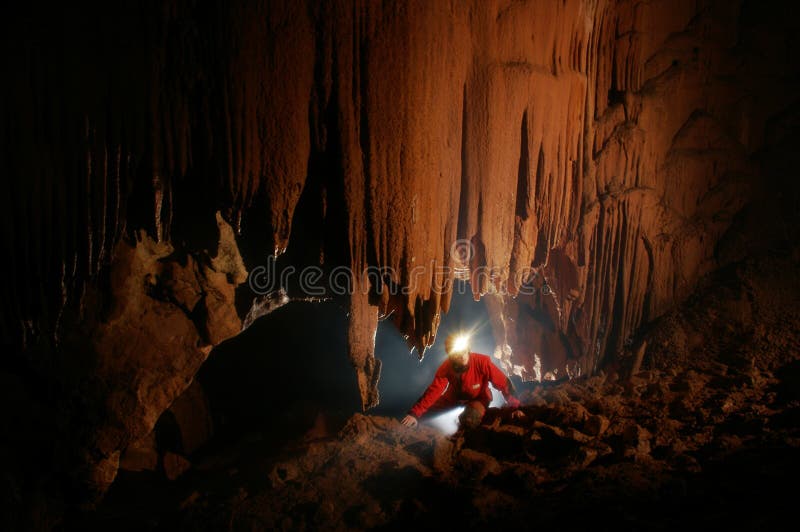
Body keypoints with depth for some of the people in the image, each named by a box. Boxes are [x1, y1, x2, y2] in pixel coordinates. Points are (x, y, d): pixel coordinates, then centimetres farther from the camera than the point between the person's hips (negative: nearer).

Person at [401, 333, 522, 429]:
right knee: (428, 409, -3)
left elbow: (504, 384, -29)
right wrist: (415, 413, -35)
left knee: (470, 421, -32)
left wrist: (515, 406, -30)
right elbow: (433, 390, -27)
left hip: (478, 398, -4)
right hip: (455, 397, 4)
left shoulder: (482, 362, -35)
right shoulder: (446, 368, -25)